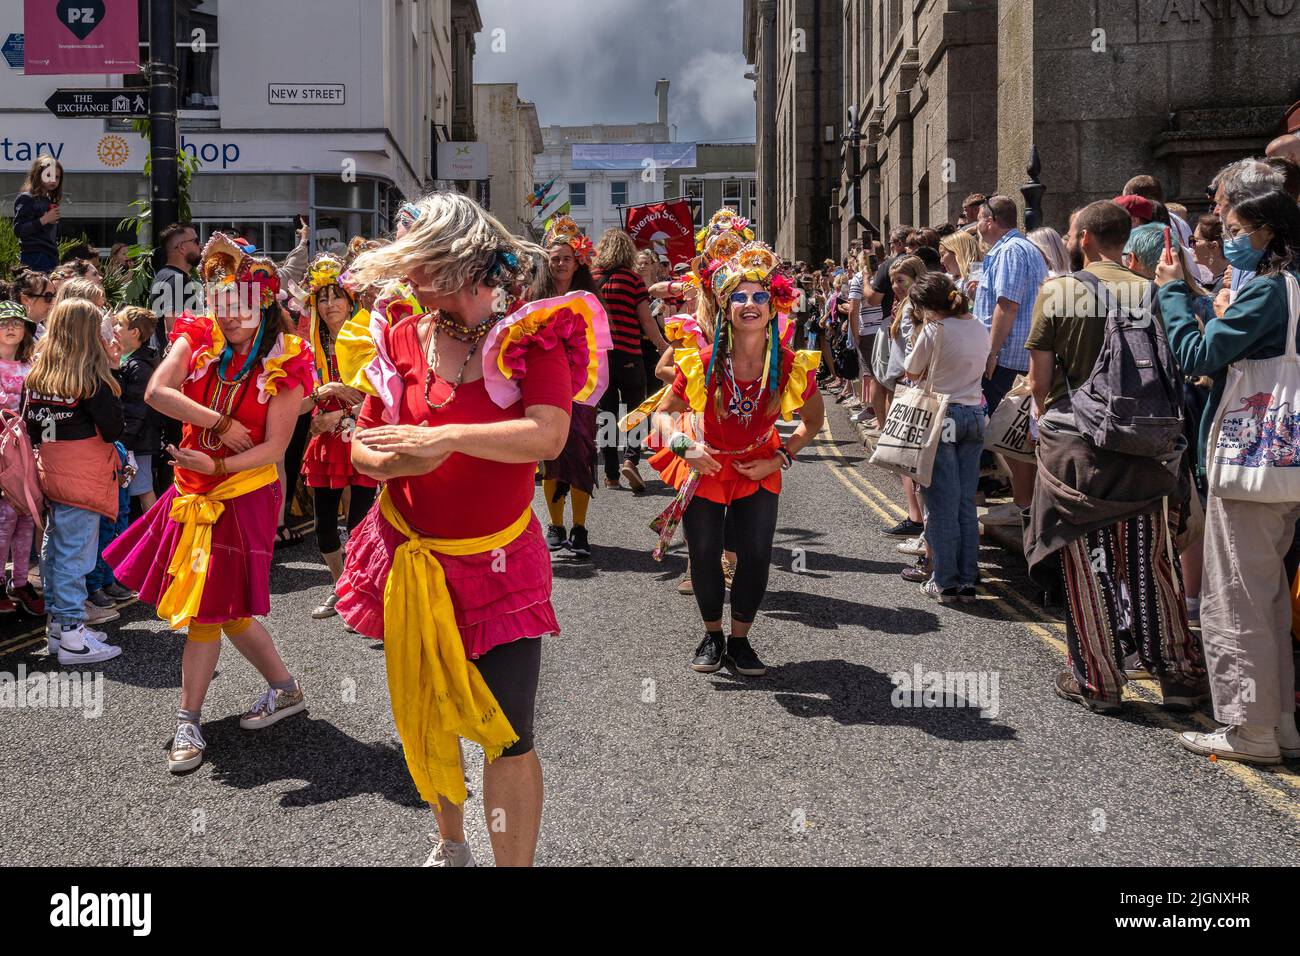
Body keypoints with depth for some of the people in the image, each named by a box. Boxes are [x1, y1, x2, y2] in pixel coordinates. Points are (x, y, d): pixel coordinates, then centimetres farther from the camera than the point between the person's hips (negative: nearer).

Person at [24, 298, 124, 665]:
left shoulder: (36, 374, 6)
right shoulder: (90, 377, -15)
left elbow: (29, 423, 12)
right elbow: (112, 430, -15)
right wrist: (112, 398, 2)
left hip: (48, 471, 7)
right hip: (83, 478, -7)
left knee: (53, 548, 14)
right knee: (75, 555, -4)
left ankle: (58, 625, 24)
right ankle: (72, 638, -1)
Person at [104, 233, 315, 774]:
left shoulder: (283, 363, -11)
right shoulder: (197, 339, -1)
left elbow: (274, 448, -12)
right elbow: (157, 392, -17)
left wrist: (217, 465, -23)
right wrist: (220, 423, -19)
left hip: (244, 494, -5)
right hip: (193, 490, 5)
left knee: (208, 607, -1)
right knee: (224, 607, 13)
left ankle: (188, 723, 13)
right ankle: (284, 689, 31)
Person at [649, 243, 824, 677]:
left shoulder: (792, 367, -19)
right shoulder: (702, 364, -22)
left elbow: (813, 420, 0)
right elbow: (664, 413, -7)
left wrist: (781, 457, -11)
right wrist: (683, 446, -26)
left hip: (759, 471, 1)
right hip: (705, 467, 0)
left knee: (756, 554, -8)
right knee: (704, 555, -1)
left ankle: (740, 640, 15)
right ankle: (712, 635, 25)